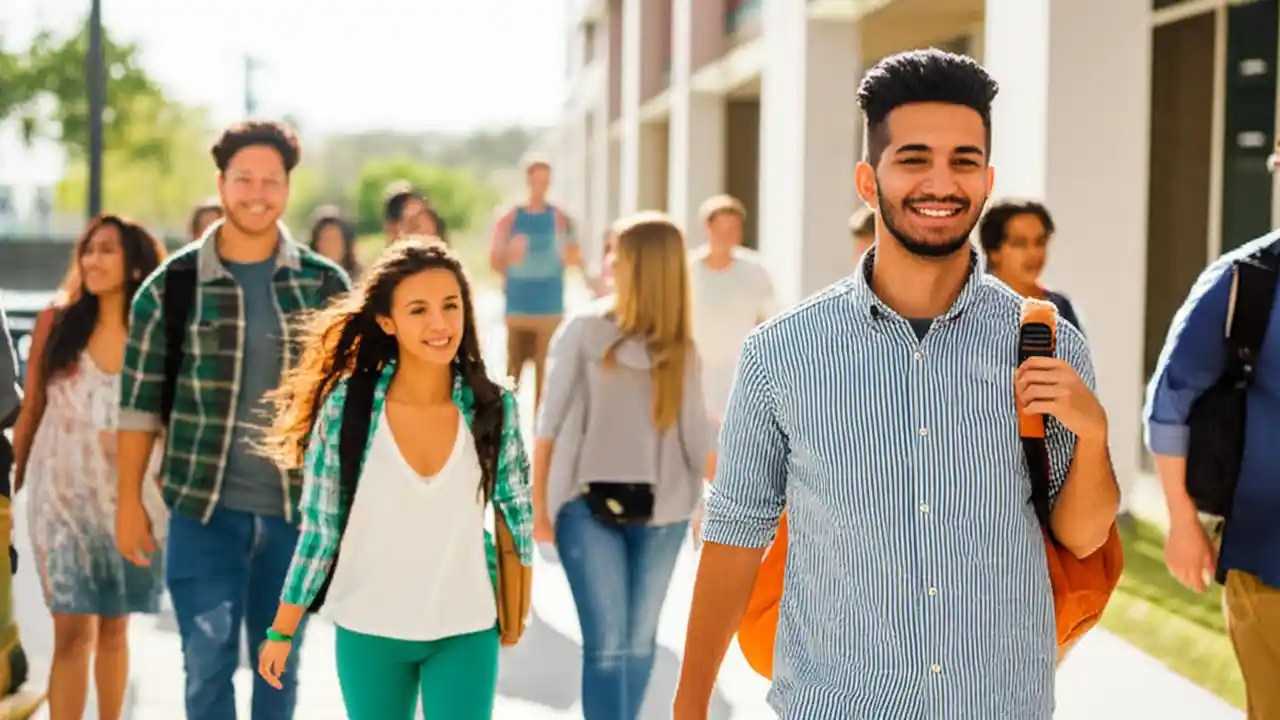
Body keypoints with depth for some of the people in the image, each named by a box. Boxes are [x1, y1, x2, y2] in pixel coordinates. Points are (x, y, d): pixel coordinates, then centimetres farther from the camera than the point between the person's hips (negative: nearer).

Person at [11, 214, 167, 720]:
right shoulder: (56, 324, -1)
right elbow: (31, 411, 4)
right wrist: (11, 485, 5)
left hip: (128, 496, 1)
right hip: (61, 494, -1)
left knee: (114, 626, 10)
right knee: (72, 630, -6)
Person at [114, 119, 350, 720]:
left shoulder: (325, 285, 1)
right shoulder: (172, 286, -3)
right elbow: (140, 401, 1)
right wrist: (129, 501, -1)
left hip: (297, 511, 2)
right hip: (205, 510, -1)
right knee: (208, 664, -1)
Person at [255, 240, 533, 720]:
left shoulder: (494, 407, -9)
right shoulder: (345, 406, -12)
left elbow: (516, 510, 4)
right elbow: (319, 526, -5)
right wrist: (282, 631, -1)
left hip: (466, 633, 0)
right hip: (369, 632, 0)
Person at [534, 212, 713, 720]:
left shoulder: (681, 348, 4)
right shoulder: (584, 331, -2)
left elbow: (695, 431, 5)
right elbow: (550, 421, 0)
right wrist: (538, 504, -2)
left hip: (659, 509, 2)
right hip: (589, 506, -2)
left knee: (639, 640, 9)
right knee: (606, 643, -9)